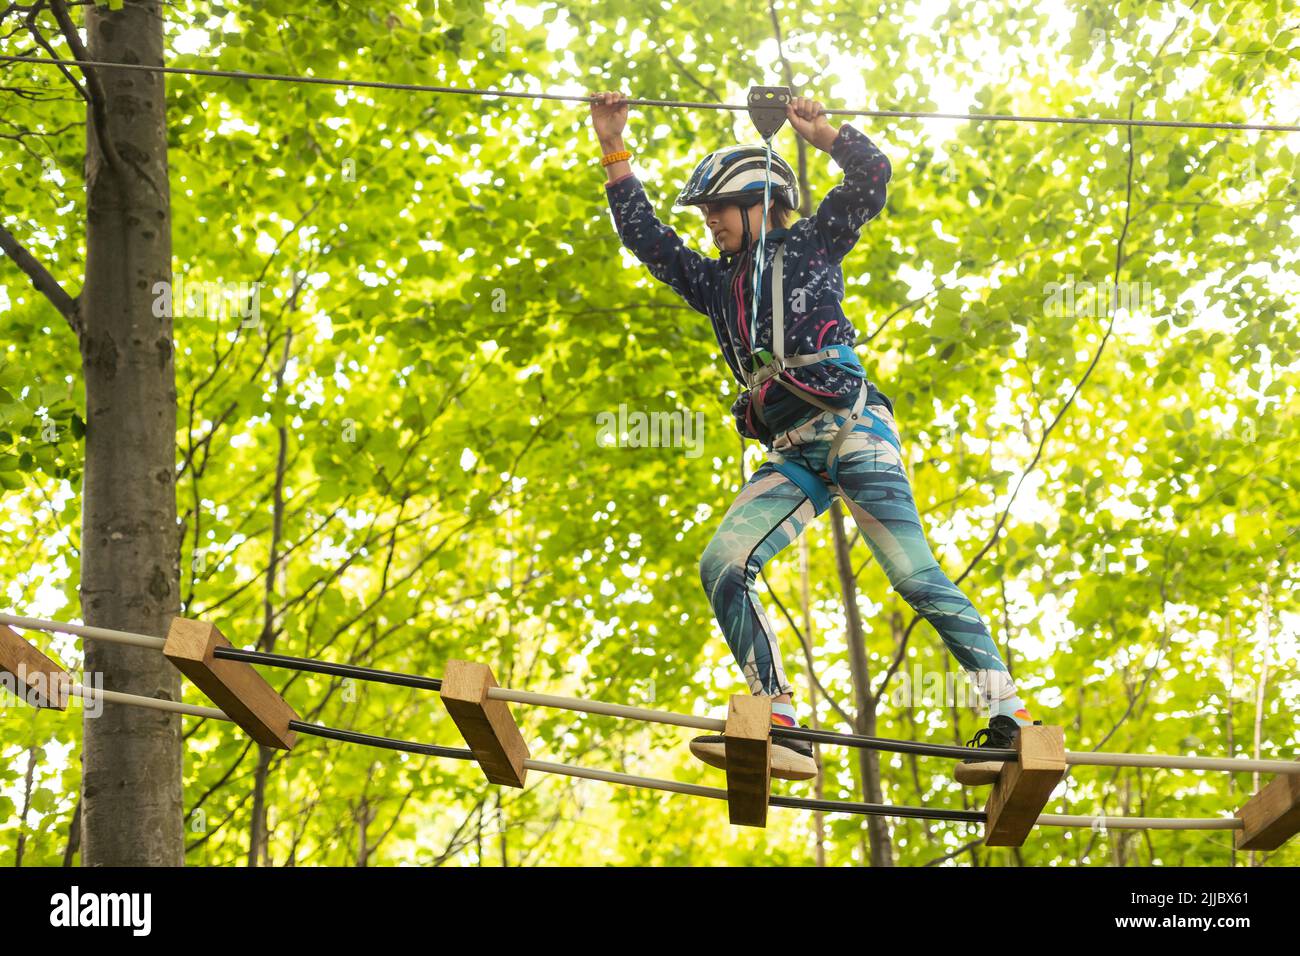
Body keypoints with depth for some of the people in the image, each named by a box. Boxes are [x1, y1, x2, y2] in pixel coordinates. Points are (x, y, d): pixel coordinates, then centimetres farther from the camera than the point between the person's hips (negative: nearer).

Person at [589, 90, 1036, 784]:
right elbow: (644, 237, 27)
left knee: (914, 576, -15)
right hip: (791, 454, 6)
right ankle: (781, 729, -21)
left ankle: (1012, 717, -14)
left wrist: (821, 132, -5)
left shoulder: (810, 244, 14)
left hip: (850, 426, -6)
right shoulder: (716, 284, 27)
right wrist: (614, 152, 23)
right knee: (721, 565, -15)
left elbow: (872, 178, 4)